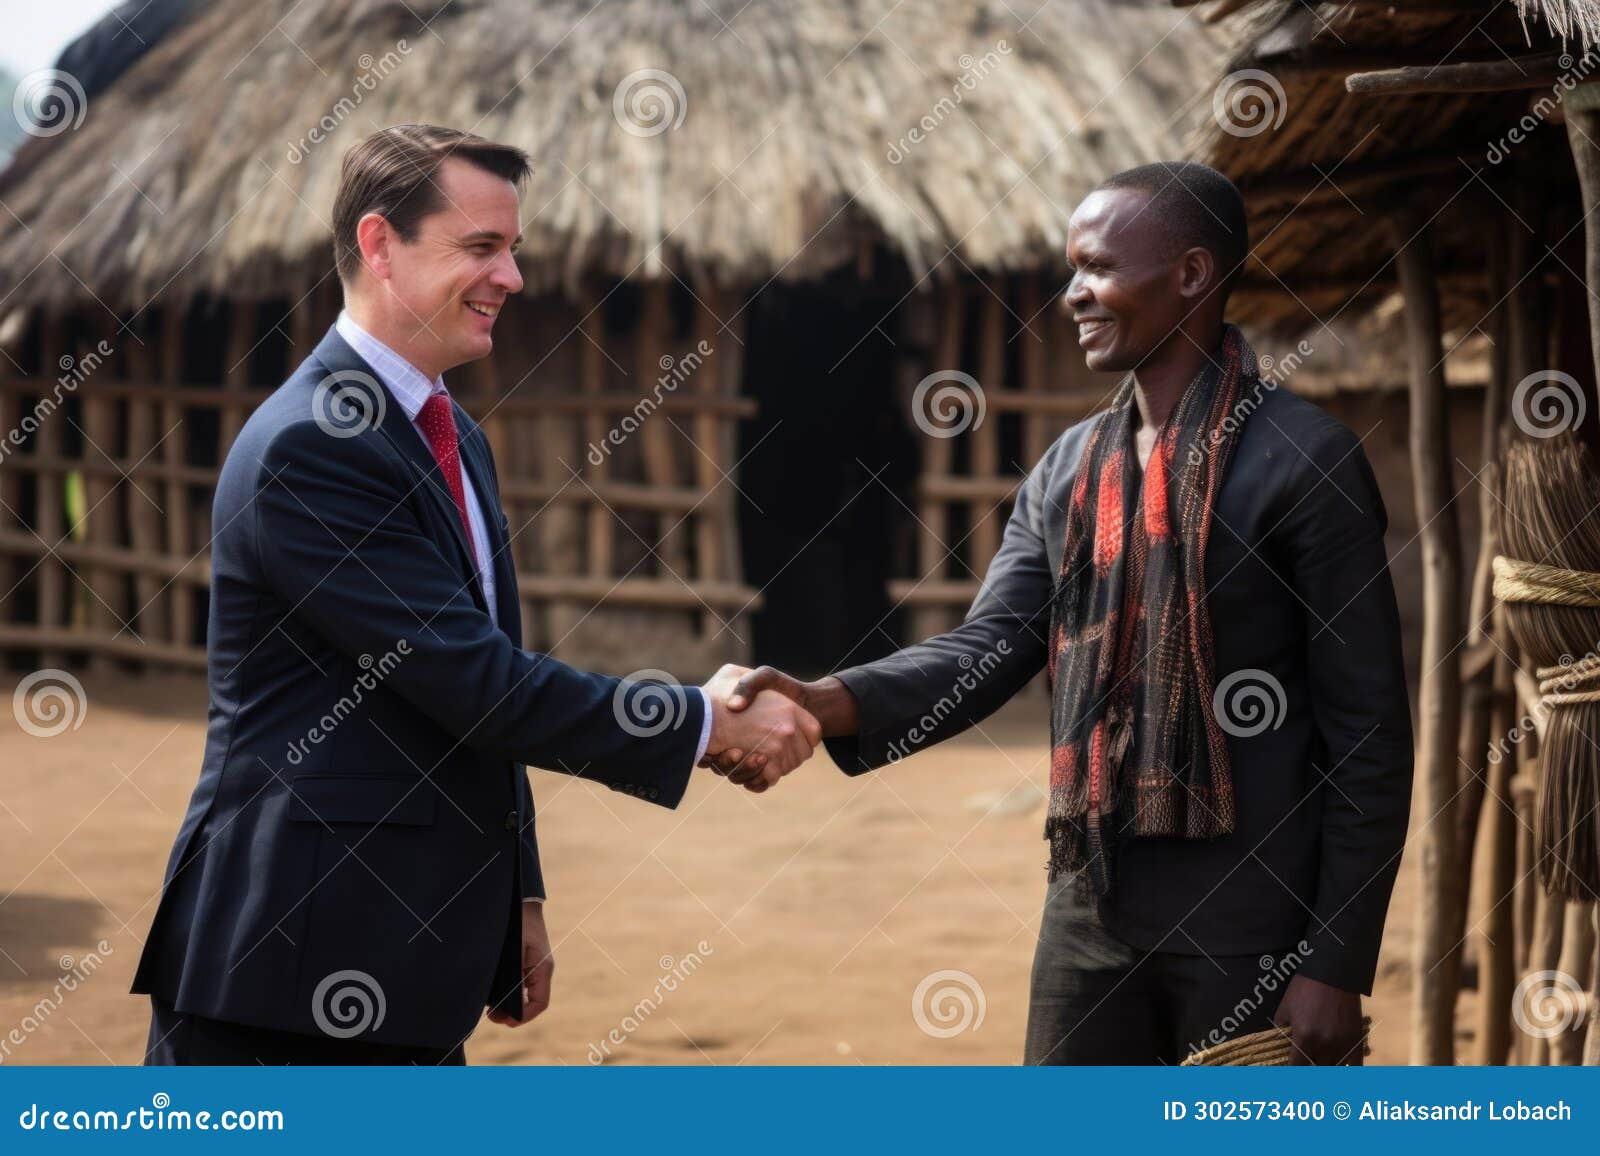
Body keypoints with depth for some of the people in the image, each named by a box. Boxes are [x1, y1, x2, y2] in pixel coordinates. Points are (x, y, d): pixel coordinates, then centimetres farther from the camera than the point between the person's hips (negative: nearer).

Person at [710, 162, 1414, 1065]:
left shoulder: (1303, 462, -8)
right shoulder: (1068, 471, 12)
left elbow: (1369, 734, -9)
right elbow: (992, 646, 2)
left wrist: (1337, 965, -13)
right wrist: (832, 704, -17)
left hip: (1249, 926, -6)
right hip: (1091, 914, 6)